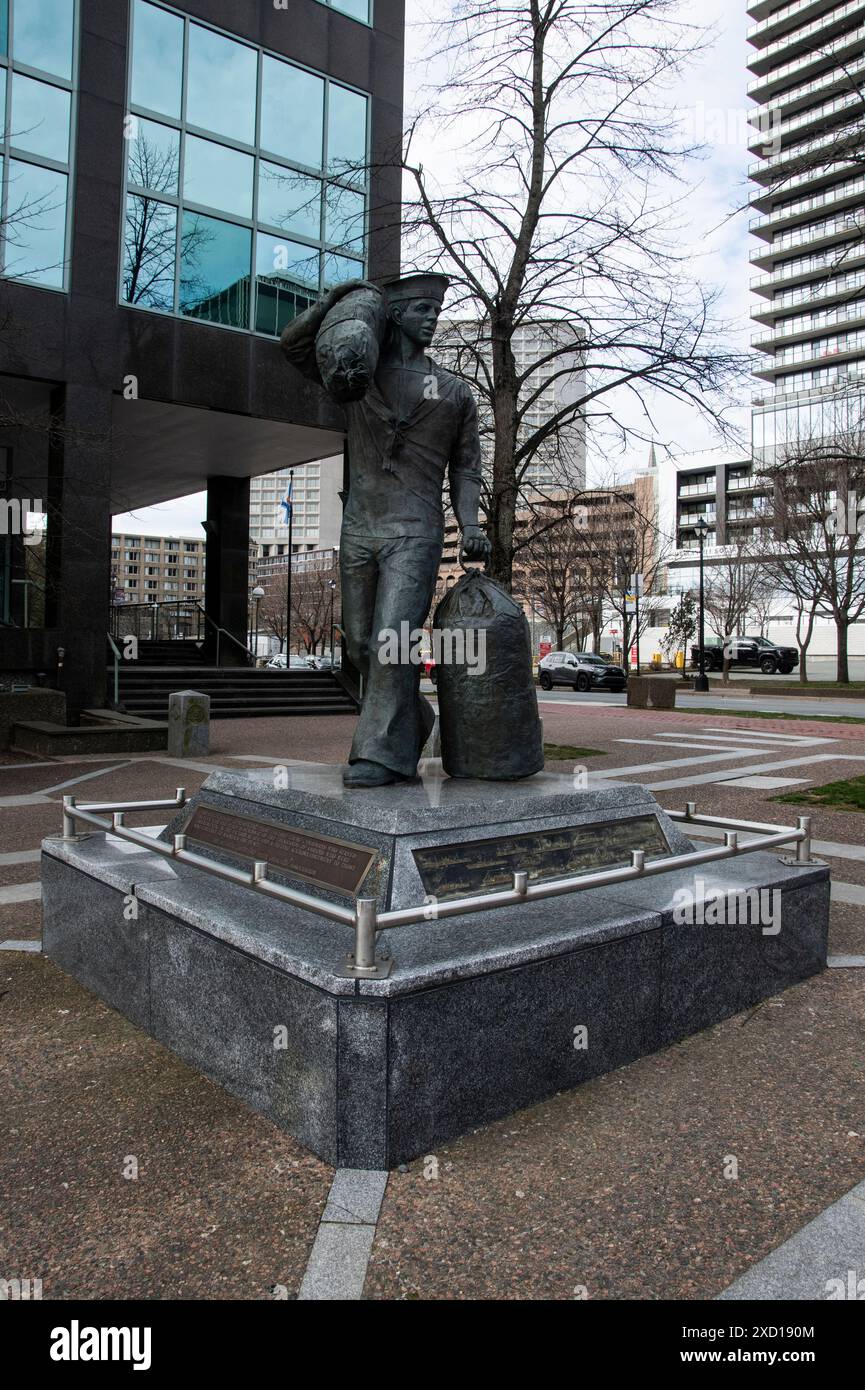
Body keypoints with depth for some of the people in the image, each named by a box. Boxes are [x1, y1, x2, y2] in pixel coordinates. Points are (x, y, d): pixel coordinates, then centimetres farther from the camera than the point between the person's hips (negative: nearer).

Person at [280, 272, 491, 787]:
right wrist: (341, 295, 5)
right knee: (362, 644, 7)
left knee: (391, 640, -18)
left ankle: (384, 753, -13)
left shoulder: (456, 391, 12)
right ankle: (412, 721, 28)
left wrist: (470, 525, -6)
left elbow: (465, 470, 10)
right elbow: (294, 343, 14)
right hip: (359, 530, 4)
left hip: (416, 533, -3)